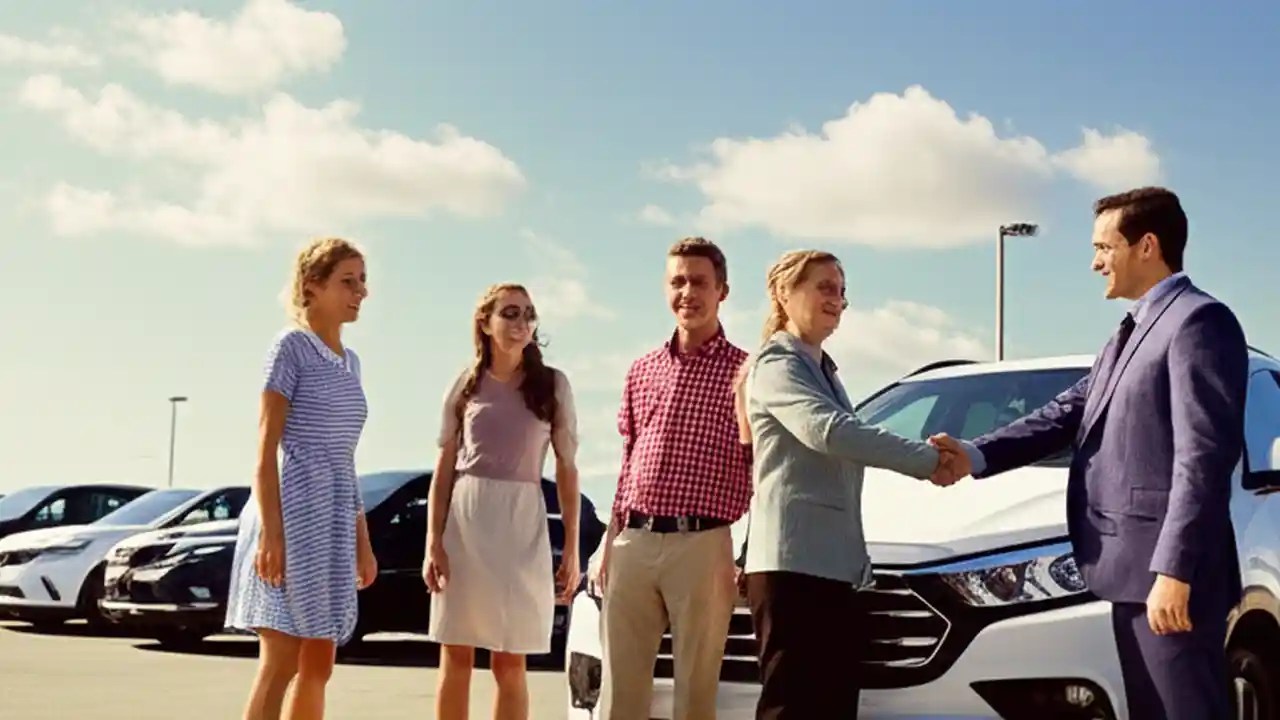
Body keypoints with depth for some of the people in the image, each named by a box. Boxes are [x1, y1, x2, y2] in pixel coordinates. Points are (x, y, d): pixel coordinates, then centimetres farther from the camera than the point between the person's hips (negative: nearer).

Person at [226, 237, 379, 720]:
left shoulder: (350, 360, 18)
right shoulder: (292, 346, -4)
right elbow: (265, 447, -10)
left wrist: (362, 539, 18)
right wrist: (270, 531, -19)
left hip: (333, 521, 8)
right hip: (293, 514, -8)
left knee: (317, 670, 8)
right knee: (280, 667, -8)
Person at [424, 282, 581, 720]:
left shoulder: (553, 385, 4)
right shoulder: (466, 385, 6)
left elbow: (567, 469, 4)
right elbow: (444, 469, 5)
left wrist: (572, 548, -1)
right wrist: (433, 543, -4)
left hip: (522, 524, -1)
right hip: (465, 520, 1)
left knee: (509, 664, 4)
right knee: (456, 658, 3)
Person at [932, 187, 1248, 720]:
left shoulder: (1199, 321, -10)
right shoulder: (1133, 332, 22)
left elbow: (1203, 456, -18)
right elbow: (1068, 413, 18)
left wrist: (1173, 570, -24)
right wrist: (977, 455, 5)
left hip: (1167, 570, -10)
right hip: (1131, 568, 10)